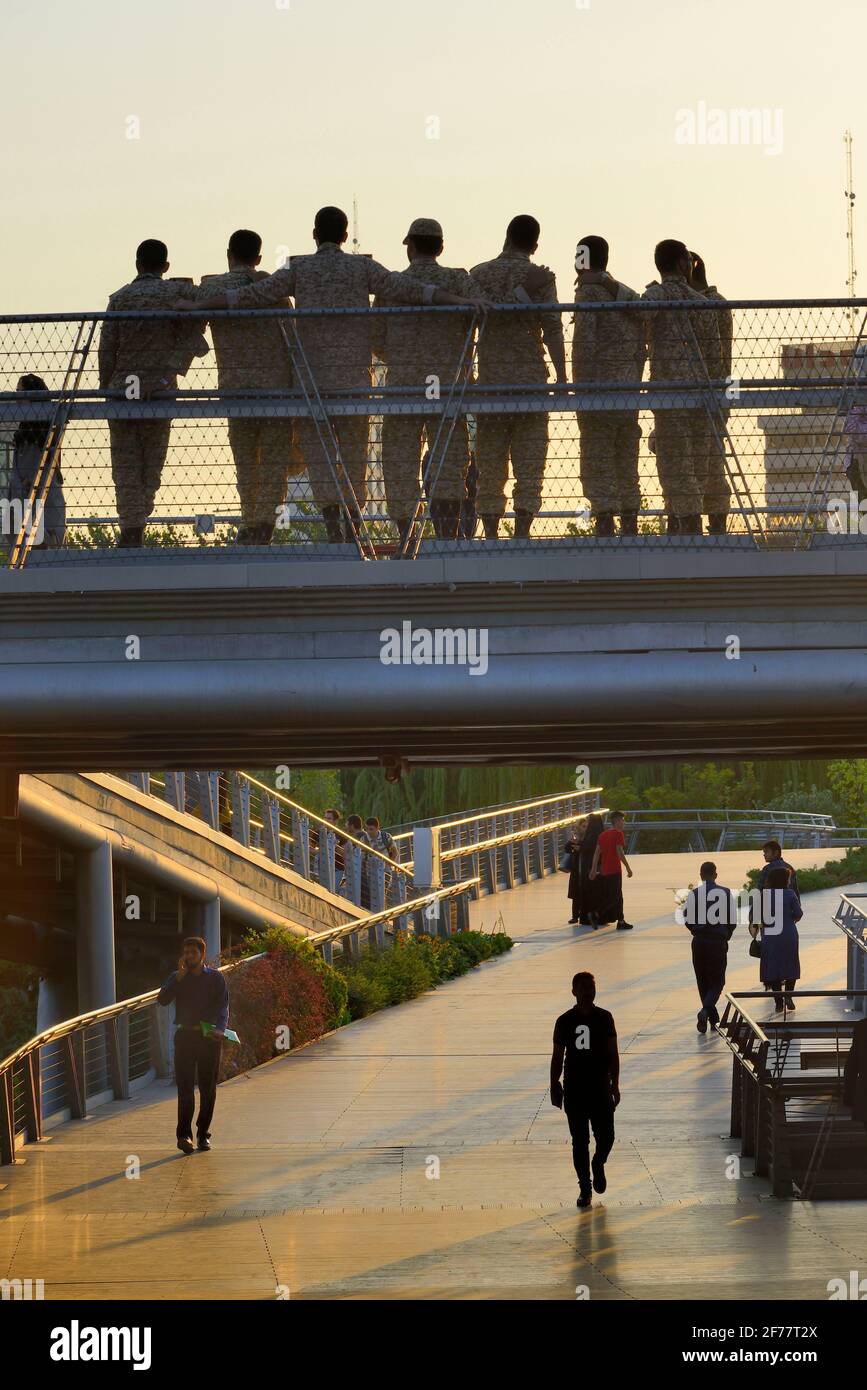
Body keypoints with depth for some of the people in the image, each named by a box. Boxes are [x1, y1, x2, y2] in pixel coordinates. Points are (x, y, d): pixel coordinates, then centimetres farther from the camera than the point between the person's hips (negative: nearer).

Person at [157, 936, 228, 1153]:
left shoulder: (215, 978, 6)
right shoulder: (177, 977, 10)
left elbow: (222, 1006, -2)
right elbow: (162, 1000, -4)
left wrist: (220, 1029, -20)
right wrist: (179, 977, -11)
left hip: (209, 1037, 0)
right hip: (185, 1036, 0)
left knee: (208, 1088, 5)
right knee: (185, 1087, -11)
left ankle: (203, 1134, 15)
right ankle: (184, 1135, -20)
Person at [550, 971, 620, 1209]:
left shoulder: (604, 1018, 1)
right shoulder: (565, 1021, -2)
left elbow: (613, 1053, 4)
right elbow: (557, 1056, 4)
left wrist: (615, 1085, -1)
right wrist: (555, 1086, 1)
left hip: (601, 1088, 1)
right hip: (574, 1089, -1)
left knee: (606, 1138, -2)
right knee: (579, 1141, 2)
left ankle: (598, 1165, 30)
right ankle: (585, 1187, 12)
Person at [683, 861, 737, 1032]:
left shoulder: (693, 894, -5)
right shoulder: (726, 893, -4)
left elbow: (688, 920, -5)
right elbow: (733, 920, -2)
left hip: (699, 942, 1)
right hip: (719, 942, -1)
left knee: (702, 981, 14)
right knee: (717, 981, 6)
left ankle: (713, 1019, 17)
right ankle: (706, 1010, -20)